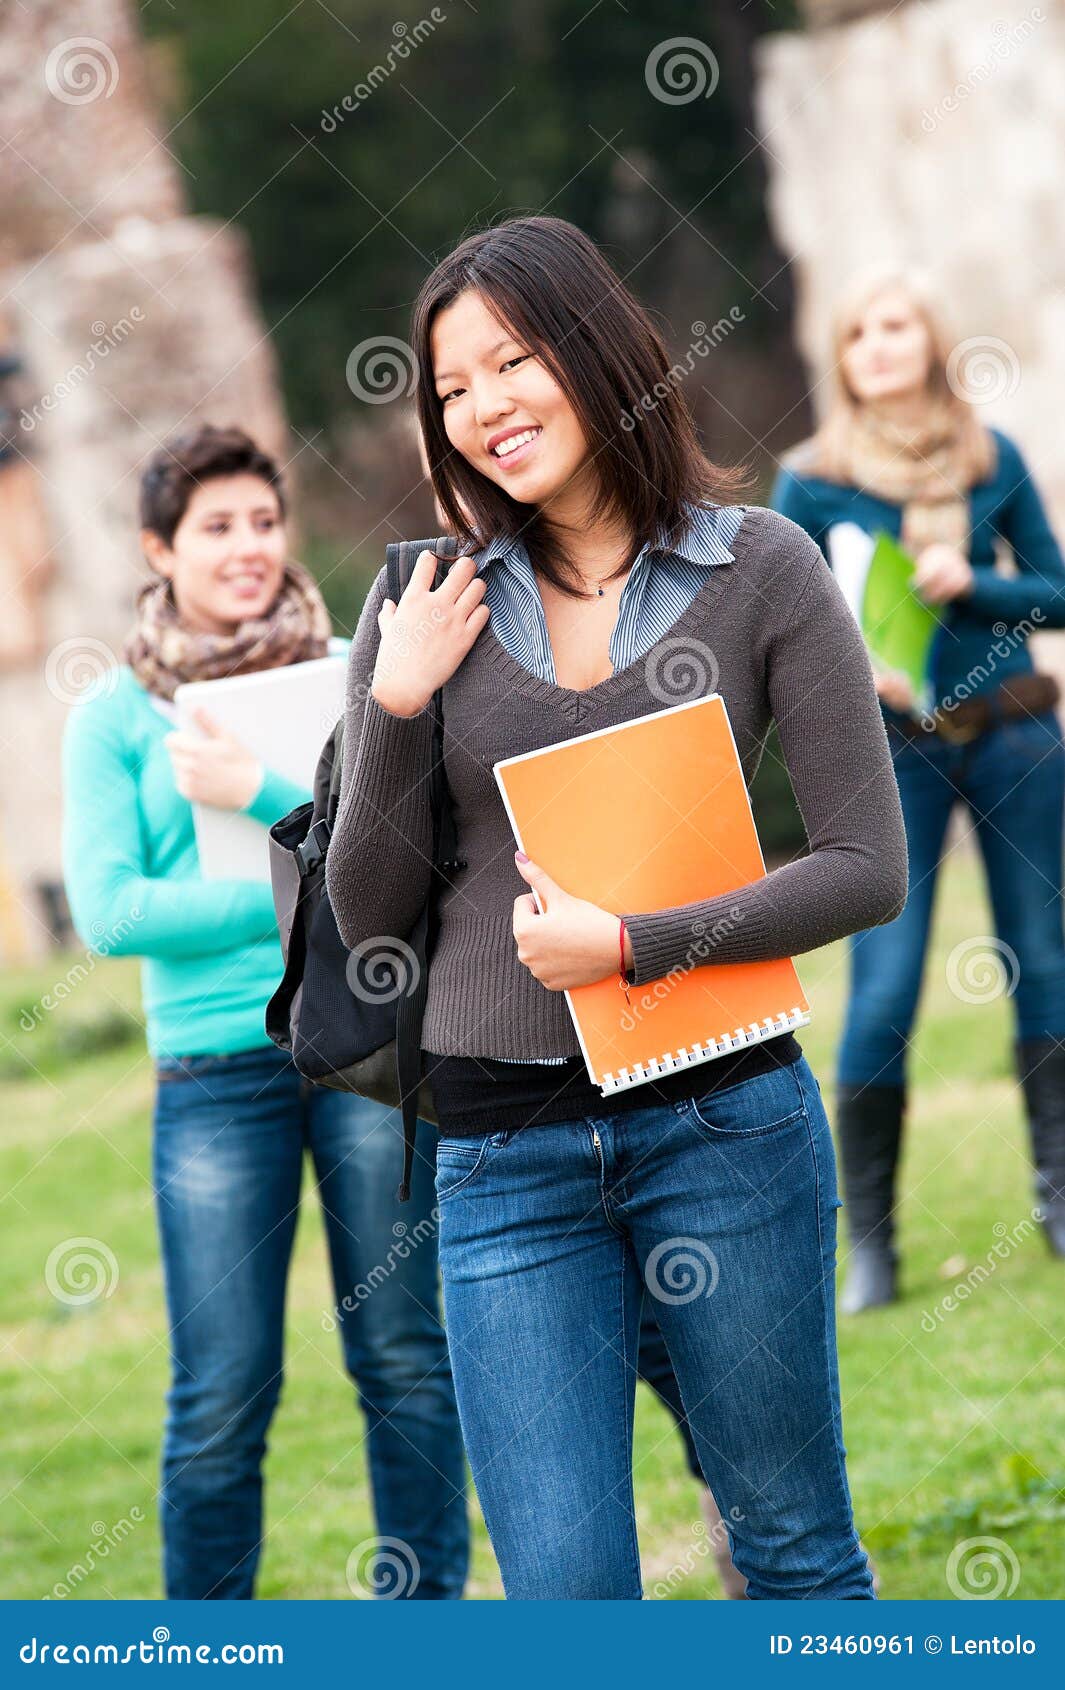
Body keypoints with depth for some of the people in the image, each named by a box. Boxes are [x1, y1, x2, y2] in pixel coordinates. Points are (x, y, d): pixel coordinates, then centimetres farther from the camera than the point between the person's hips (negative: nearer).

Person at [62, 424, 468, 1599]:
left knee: (405, 1355, 6)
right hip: (215, 1069, -1)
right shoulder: (114, 719, 3)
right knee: (223, 1394, 0)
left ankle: (426, 1613, 17)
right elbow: (109, 910, -7)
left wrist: (262, 793, -16)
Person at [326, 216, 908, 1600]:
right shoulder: (425, 604, 5)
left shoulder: (761, 570, -1)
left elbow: (870, 867, -4)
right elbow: (367, 918, 8)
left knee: (794, 1550, 10)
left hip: (723, 1116, -2)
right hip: (505, 1154, 2)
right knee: (562, 1592, 0)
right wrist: (395, 707, -7)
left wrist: (635, 944, -13)